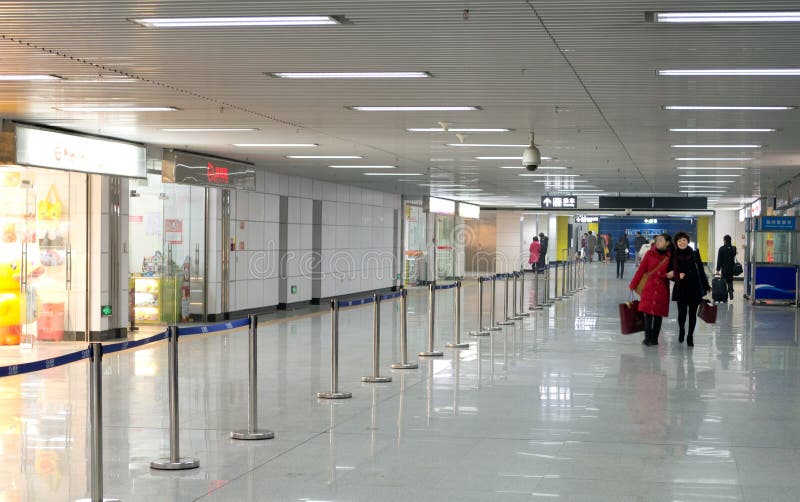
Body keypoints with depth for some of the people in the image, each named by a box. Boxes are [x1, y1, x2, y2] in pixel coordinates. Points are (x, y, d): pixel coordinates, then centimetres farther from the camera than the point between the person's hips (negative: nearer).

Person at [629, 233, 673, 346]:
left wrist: (672, 274, -13)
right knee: (648, 312, -7)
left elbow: (672, 271, 12)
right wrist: (633, 285, 2)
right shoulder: (650, 254, 0)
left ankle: (654, 338, 14)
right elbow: (641, 270, 2)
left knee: (658, 313, 5)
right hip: (649, 288, -1)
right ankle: (648, 337, -3)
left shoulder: (670, 256, 1)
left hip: (662, 289, 1)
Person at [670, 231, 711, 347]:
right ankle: (681, 331, 29)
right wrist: (678, 276, -16)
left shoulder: (694, 254, 1)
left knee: (692, 313, 3)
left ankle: (690, 336, 16)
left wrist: (706, 286, 8)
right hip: (681, 288, -1)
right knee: (682, 312, -1)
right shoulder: (674, 256, 0)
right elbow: (670, 273, 5)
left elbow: (701, 270, 6)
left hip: (695, 287, 1)